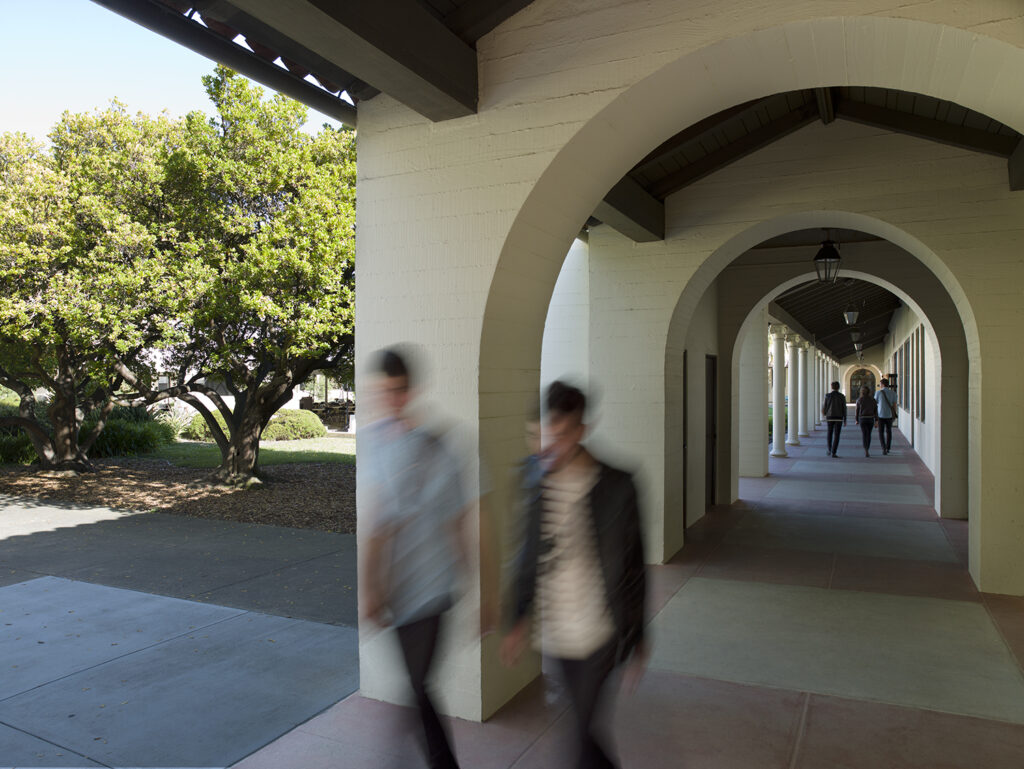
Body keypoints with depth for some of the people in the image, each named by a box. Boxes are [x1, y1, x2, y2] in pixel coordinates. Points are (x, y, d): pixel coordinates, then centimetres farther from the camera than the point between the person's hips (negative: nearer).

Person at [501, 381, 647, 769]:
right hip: (555, 632, 4)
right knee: (584, 725, 20)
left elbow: (633, 568, -6)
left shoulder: (616, 486, -12)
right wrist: (521, 619, 5)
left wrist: (637, 638, -2)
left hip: (599, 634, -4)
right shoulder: (537, 487, -2)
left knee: (586, 734, -1)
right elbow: (529, 558, 7)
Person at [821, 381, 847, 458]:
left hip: (830, 418, 1)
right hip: (838, 418, -1)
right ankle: (833, 452, -5)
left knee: (830, 434, 20)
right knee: (836, 436, 1)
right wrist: (845, 421, 4)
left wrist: (824, 414, 25)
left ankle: (829, 449, 19)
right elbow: (844, 409, -2)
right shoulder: (842, 396, -3)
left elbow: (825, 407, 1)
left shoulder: (827, 396, -3)